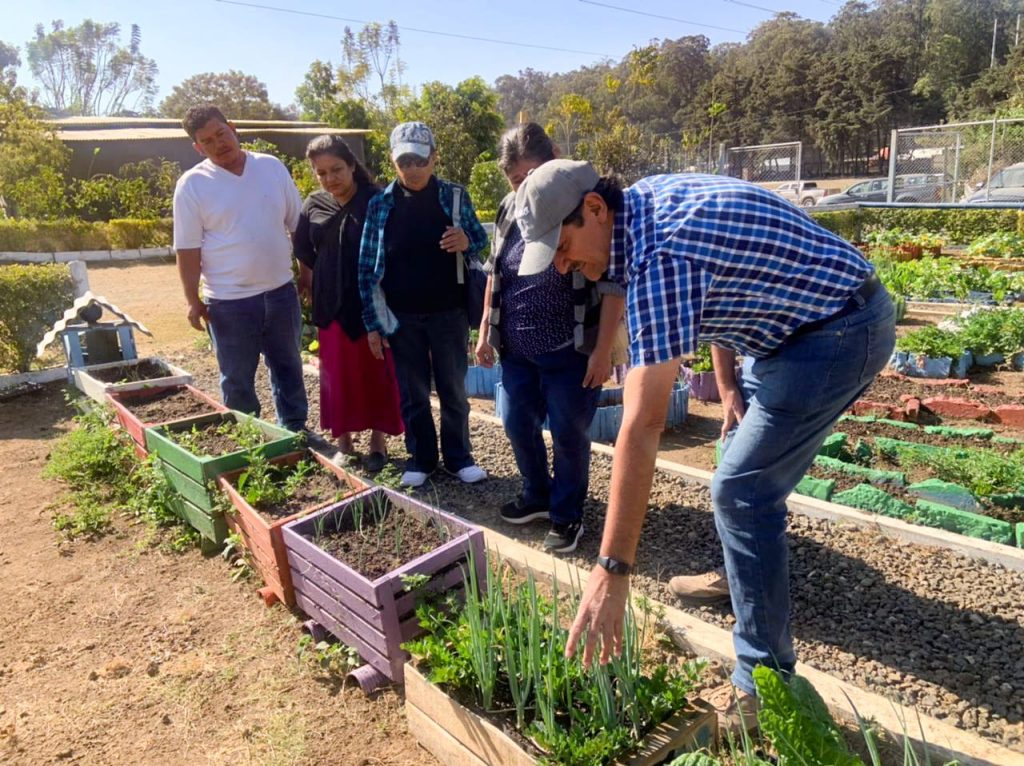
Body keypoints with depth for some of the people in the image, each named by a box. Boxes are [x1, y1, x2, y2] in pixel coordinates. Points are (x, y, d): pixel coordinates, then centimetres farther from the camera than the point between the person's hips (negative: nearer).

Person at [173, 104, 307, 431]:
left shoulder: (272, 167, 2)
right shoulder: (192, 184, -7)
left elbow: (299, 224, 7)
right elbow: (188, 250, -6)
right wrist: (193, 301, -8)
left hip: (280, 291, 3)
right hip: (229, 300, -3)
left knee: (288, 368, 16)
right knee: (237, 379, 10)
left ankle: (296, 432, 33)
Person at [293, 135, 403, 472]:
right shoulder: (312, 206, 3)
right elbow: (305, 257, 13)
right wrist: (315, 294, 10)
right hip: (333, 306, 3)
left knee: (378, 374, 6)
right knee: (337, 376, 9)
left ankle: (378, 442, 21)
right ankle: (343, 445, 23)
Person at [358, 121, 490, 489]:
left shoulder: (455, 196, -3)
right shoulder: (380, 205, -2)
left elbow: (482, 242, 6)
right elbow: (368, 266, 0)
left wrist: (467, 242, -19)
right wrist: (373, 322, -3)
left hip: (449, 313, 0)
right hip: (402, 317, 1)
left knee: (453, 389, 11)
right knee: (412, 393, 11)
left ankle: (459, 456, 26)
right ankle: (421, 457, 27)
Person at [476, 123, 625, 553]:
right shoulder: (509, 210, 5)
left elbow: (613, 286, -13)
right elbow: (494, 274, 14)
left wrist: (602, 351, -17)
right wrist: (485, 331, 12)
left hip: (570, 352, -6)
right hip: (516, 350, 6)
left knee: (568, 436, 5)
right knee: (518, 426, 15)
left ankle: (566, 515, 25)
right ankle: (537, 496, 38)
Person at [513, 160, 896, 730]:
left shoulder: (658, 256, -31)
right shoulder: (647, 200, -2)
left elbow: (641, 427, -36)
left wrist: (612, 573, -34)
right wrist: (731, 389, 8)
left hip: (839, 334, -10)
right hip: (806, 317, 10)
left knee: (742, 493, -11)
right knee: (747, 460, 23)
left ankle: (765, 684, 2)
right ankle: (746, 574, 46)